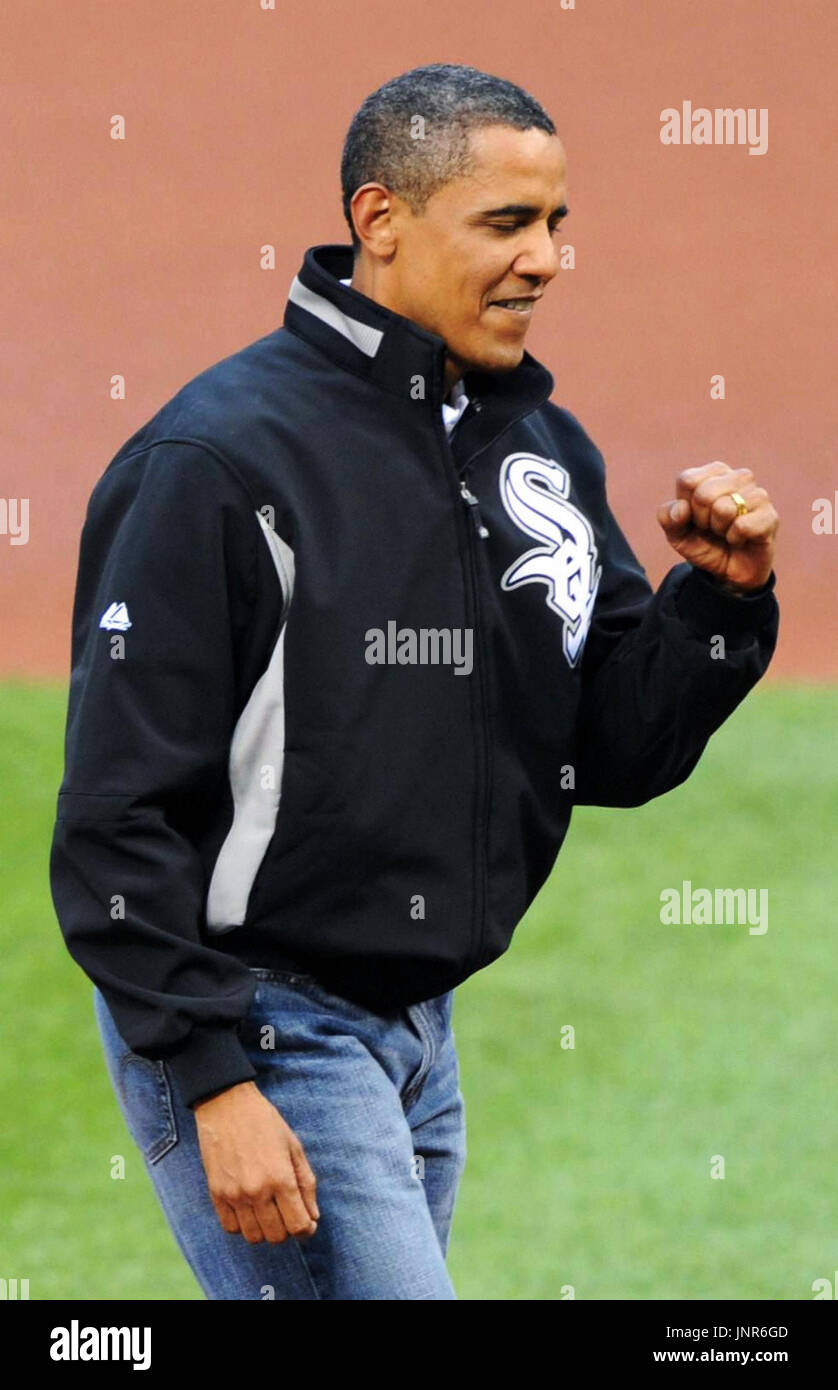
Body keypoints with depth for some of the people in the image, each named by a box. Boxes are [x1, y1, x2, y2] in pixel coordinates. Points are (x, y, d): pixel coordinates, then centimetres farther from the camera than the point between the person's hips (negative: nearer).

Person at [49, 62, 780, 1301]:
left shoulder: (545, 451, 8)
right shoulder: (221, 457, -15)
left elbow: (618, 755, 11)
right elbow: (120, 812, -17)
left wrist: (723, 594, -6)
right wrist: (217, 1082, -21)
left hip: (418, 1034, 8)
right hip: (247, 1030, -8)